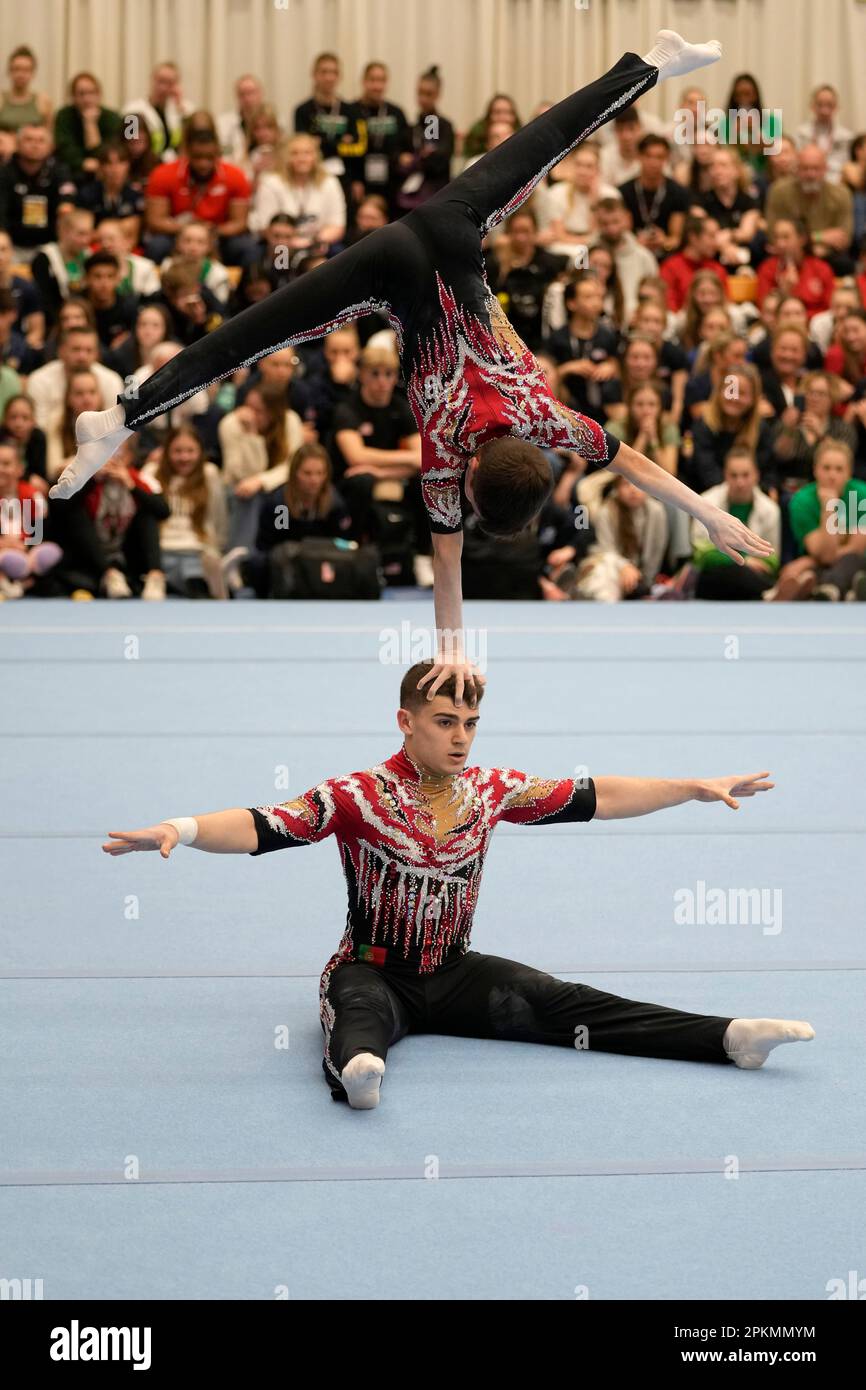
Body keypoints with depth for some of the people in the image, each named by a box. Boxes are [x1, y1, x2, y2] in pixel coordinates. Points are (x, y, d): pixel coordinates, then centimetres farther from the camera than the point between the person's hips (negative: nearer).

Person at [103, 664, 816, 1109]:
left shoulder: (491, 789, 2)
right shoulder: (357, 797, -12)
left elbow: (593, 798, 9)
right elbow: (262, 827, -24)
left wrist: (696, 787, 9)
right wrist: (181, 829, -42)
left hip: (455, 972, 3)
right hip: (374, 971, -3)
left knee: (565, 1004, -15)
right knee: (359, 1012, -38)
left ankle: (729, 1036, -28)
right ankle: (357, 1066, -73)